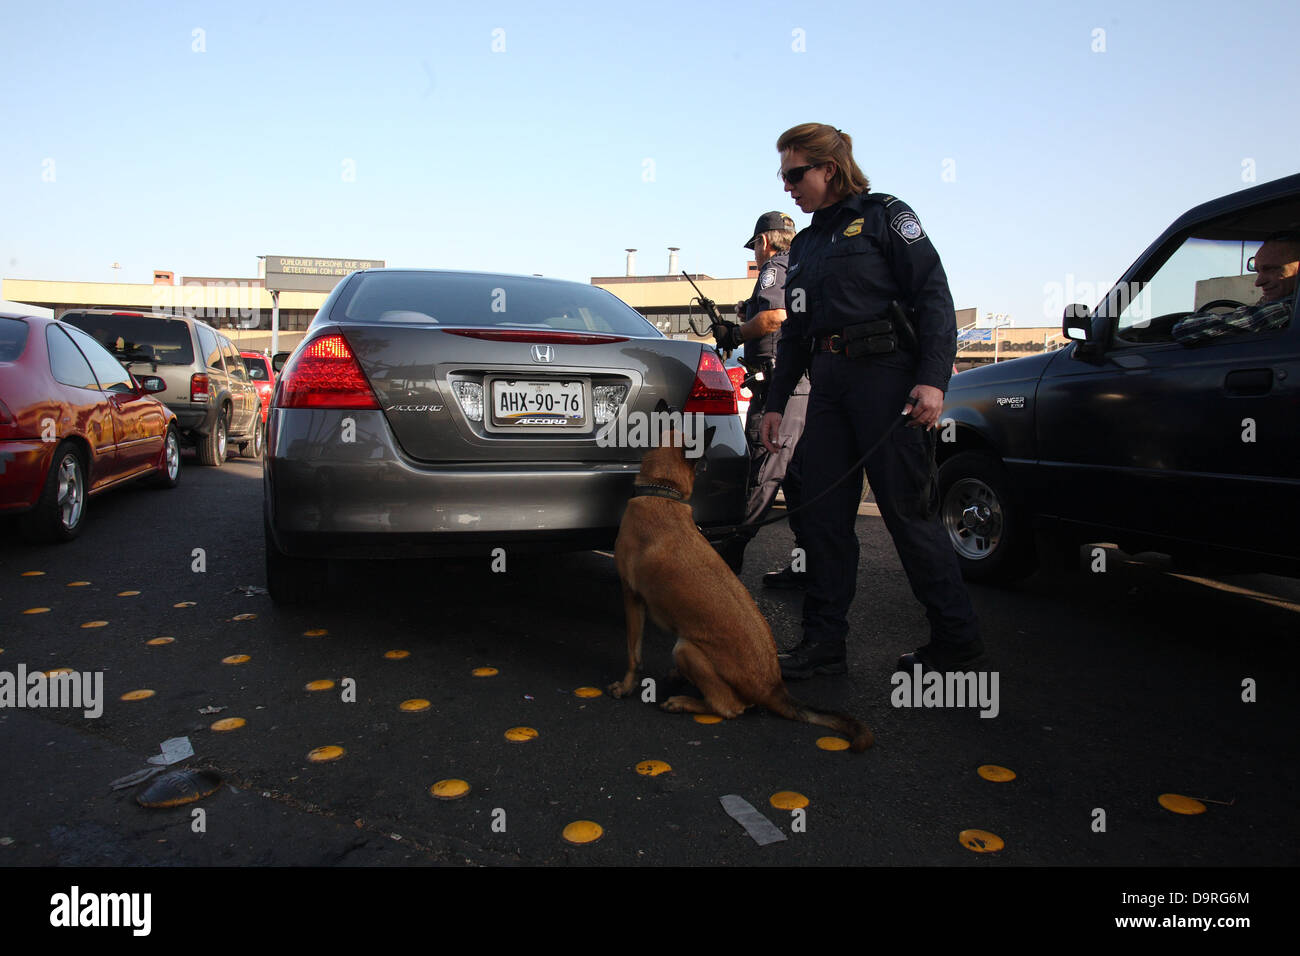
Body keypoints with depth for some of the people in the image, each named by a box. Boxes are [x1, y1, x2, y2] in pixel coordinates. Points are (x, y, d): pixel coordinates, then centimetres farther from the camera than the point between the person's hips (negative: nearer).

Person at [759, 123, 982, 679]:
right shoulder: (804, 245, 22)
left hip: (885, 374, -7)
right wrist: (776, 401, 19)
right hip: (828, 383, 7)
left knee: (908, 510, -5)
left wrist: (933, 378, -17)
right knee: (823, 514, 3)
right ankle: (824, 641, 10)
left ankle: (956, 637, 9)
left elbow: (934, 295, -6)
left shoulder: (884, 215, 3)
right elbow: (795, 332, 24)